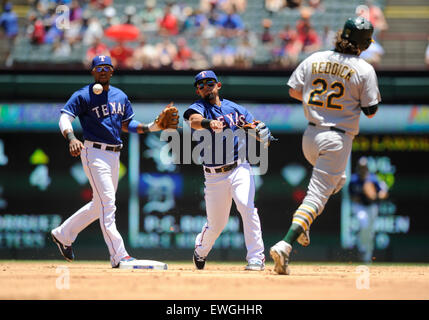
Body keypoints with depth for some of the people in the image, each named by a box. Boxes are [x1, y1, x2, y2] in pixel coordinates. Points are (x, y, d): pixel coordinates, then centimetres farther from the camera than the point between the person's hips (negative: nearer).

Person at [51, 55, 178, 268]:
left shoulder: (121, 97, 14)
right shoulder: (83, 96, -6)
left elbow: (127, 125, 21)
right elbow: (65, 117, -14)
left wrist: (152, 127, 6)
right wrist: (71, 138, -33)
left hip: (114, 155, 8)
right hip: (94, 153, -8)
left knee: (100, 204, 15)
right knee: (107, 203, -13)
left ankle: (63, 235, 31)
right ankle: (118, 256, -15)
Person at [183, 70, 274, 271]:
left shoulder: (234, 108, 8)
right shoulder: (199, 107, -1)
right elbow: (194, 120, -24)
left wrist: (262, 134, -19)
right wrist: (209, 123, -47)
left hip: (239, 169, 1)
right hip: (214, 177, -1)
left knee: (247, 207, -23)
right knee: (216, 224, 7)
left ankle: (256, 257, -19)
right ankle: (200, 250, 38)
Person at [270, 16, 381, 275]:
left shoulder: (315, 59, 3)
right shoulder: (365, 70, -9)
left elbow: (294, 91, 7)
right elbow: (370, 111, -5)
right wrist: (375, 97, 16)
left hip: (310, 136, 6)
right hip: (338, 139, -6)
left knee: (336, 179, 31)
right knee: (317, 195, -7)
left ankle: (302, 224, 19)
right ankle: (285, 245, -24)